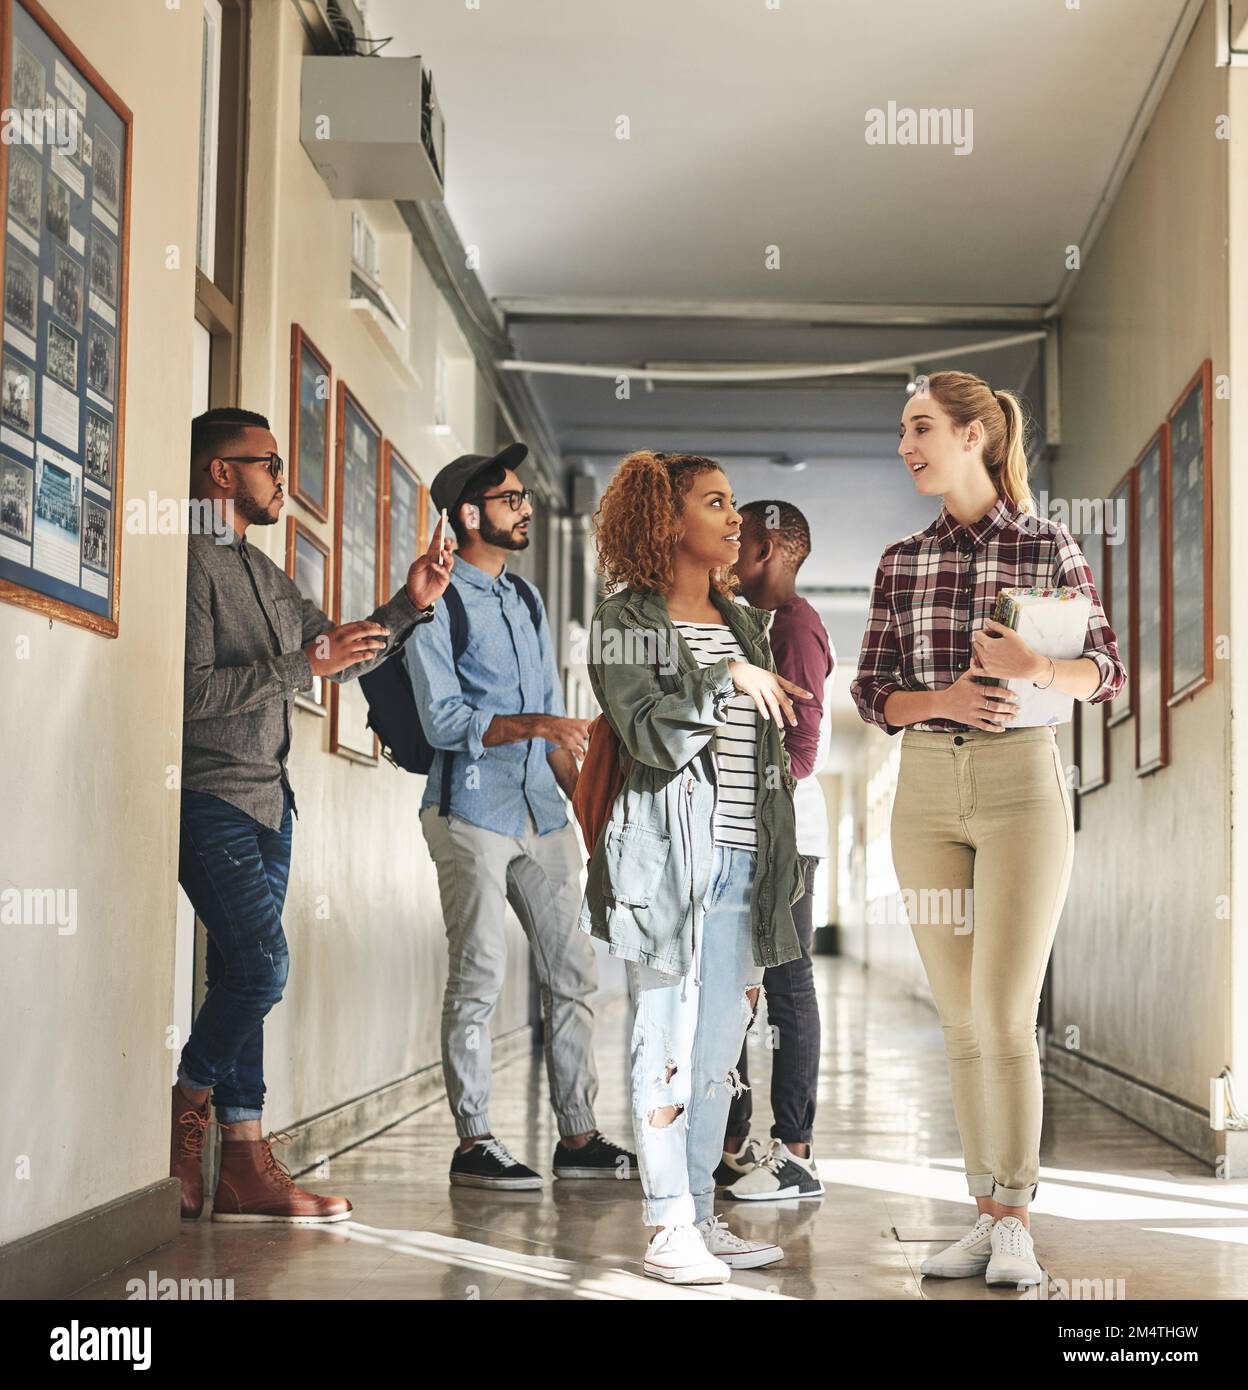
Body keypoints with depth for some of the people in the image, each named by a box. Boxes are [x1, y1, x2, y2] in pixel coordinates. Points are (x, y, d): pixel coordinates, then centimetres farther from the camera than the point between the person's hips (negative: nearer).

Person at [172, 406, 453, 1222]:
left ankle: (244, 1161, 9)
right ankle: (183, 1116, 3)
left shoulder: (263, 572, 18)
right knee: (262, 965, -14)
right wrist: (302, 667, -20)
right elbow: (191, 689, -20)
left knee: (246, 976, 7)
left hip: (268, 800, 9)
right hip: (211, 796, -9)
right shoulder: (193, 562, -11)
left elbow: (340, 653, 24)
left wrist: (408, 606, 10)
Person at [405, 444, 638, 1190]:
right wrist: (531, 724, -24)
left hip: (543, 815, 7)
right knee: (480, 979, -5)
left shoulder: (528, 599, 18)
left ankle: (579, 1136, 14)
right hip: (472, 813, -7)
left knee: (573, 972, 6)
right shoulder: (438, 602, -5)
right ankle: (474, 1142, 2)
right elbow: (444, 720, -13)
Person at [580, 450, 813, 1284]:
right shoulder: (625, 621, -1)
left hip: (744, 861, 6)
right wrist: (727, 680, -15)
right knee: (670, 1042, -4)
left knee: (719, 1047, 8)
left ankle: (702, 1217, 14)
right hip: (670, 852, -6)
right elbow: (647, 732, -13)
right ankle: (669, 1227, 1)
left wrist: (780, 871, 18)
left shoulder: (745, 623, 18)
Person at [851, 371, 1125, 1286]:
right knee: (962, 1022, 6)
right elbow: (872, 693, 8)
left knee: (1003, 1014, -10)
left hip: (1022, 783, -4)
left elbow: (1107, 671, 1)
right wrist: (944, 699, -12)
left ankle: (1016, 1224, 3)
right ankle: (990, 1218, 14)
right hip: (928, 790, 4)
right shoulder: (902, 563, 8)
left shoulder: (1048, 545, -2)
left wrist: (1036, 669, -20)